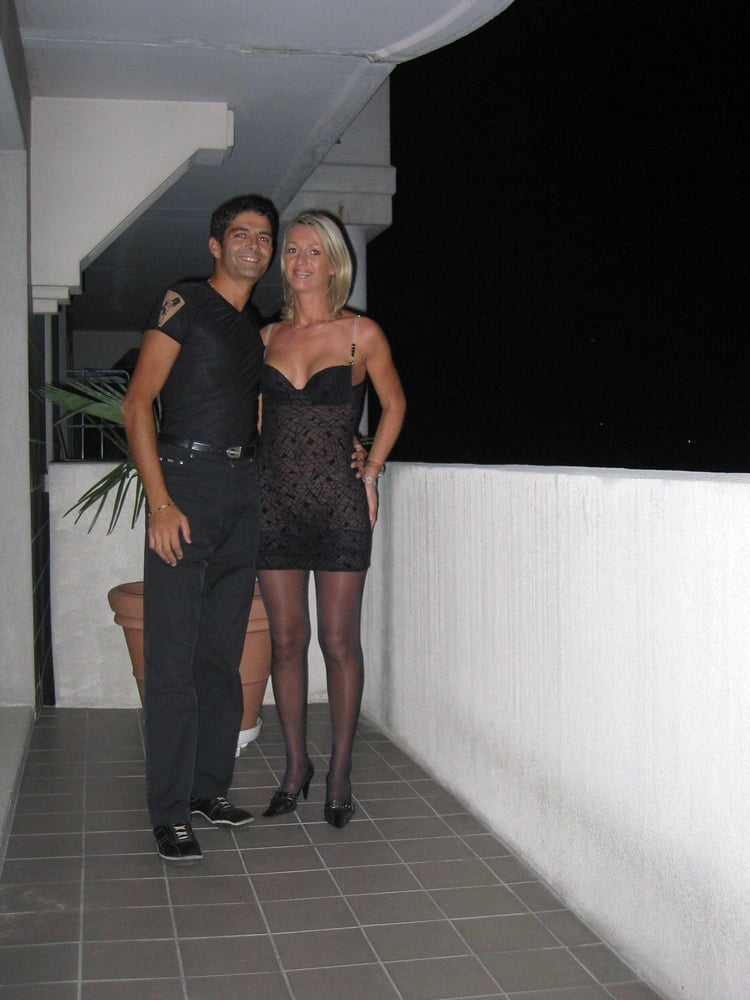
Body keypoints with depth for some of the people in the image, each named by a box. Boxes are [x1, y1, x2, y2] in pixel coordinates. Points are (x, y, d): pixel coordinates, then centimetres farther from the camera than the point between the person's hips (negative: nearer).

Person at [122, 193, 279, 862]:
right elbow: (138, 405, -7)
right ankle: (171, 813, -1)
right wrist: (160, 502, -16)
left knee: (224, 652, 9)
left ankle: (210, 787, 19)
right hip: (186, 481, -7)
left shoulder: (260, 331, 19)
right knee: (173, 656, -6)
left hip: (244, 490, 7)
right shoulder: (183, 305, 0)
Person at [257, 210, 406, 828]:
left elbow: (393, 404, 10)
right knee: (286, 639, 8)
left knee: (339, 642, 2)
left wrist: (371, 471, 2)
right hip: (275, 503, 3)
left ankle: (340, 772, 15)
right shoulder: (268, 337, 8)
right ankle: (296, 765, 21)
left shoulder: (361, 334, -1)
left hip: (338, 504, -3)